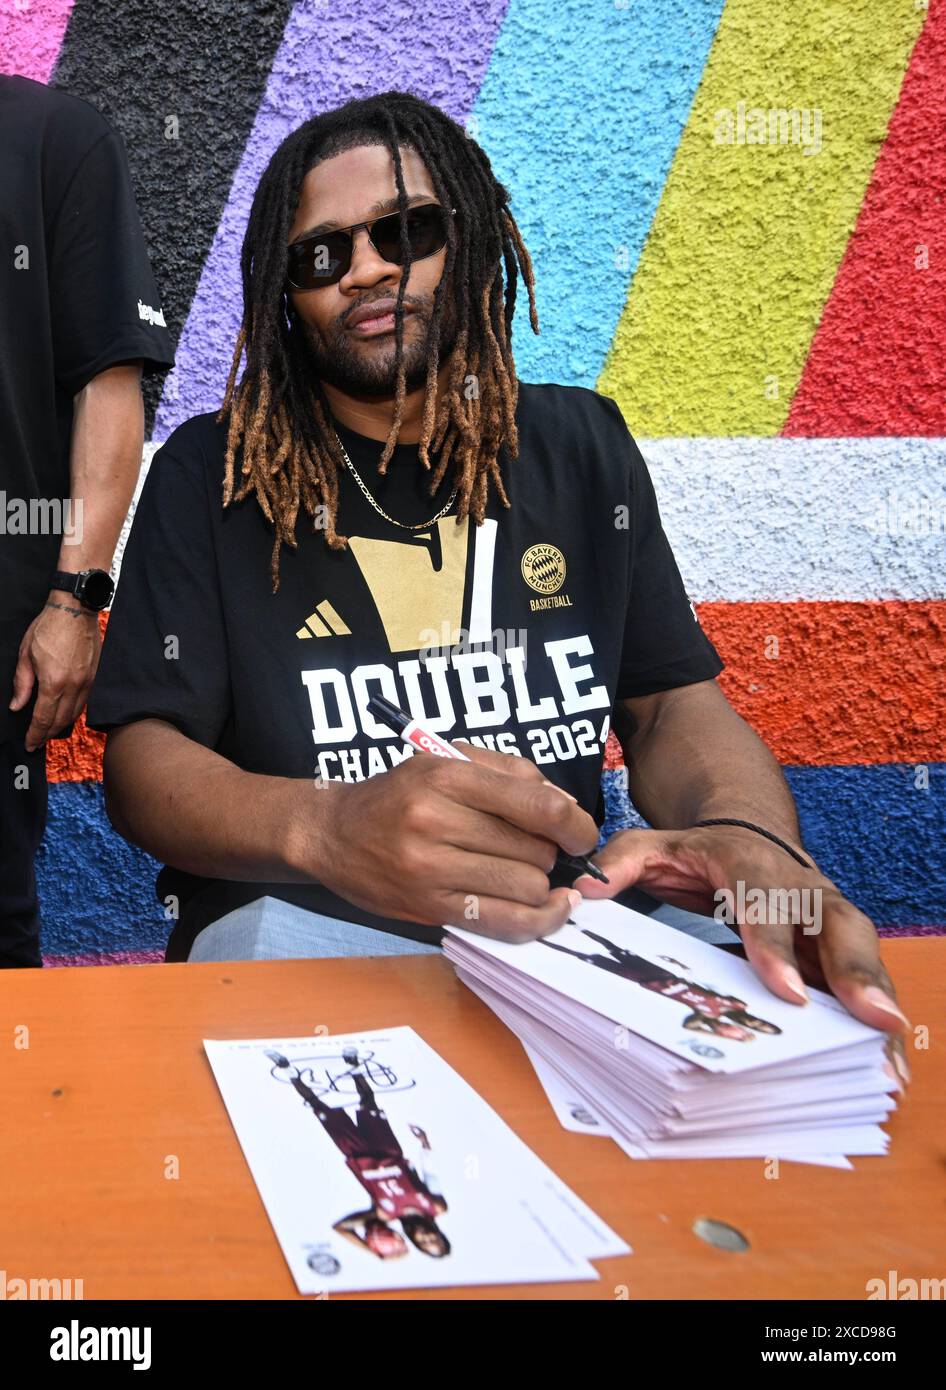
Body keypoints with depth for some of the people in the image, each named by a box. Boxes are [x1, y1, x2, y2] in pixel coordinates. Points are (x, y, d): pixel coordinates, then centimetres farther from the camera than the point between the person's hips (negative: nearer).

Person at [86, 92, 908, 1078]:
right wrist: (326, 829, -31)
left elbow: (676, 702, 7)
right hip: (310, 921, -2)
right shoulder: (210, 473, 1)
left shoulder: (579, 445, 11)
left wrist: (749, 835, -20)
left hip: (572, 913, 3)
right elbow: (141, 760, -6)